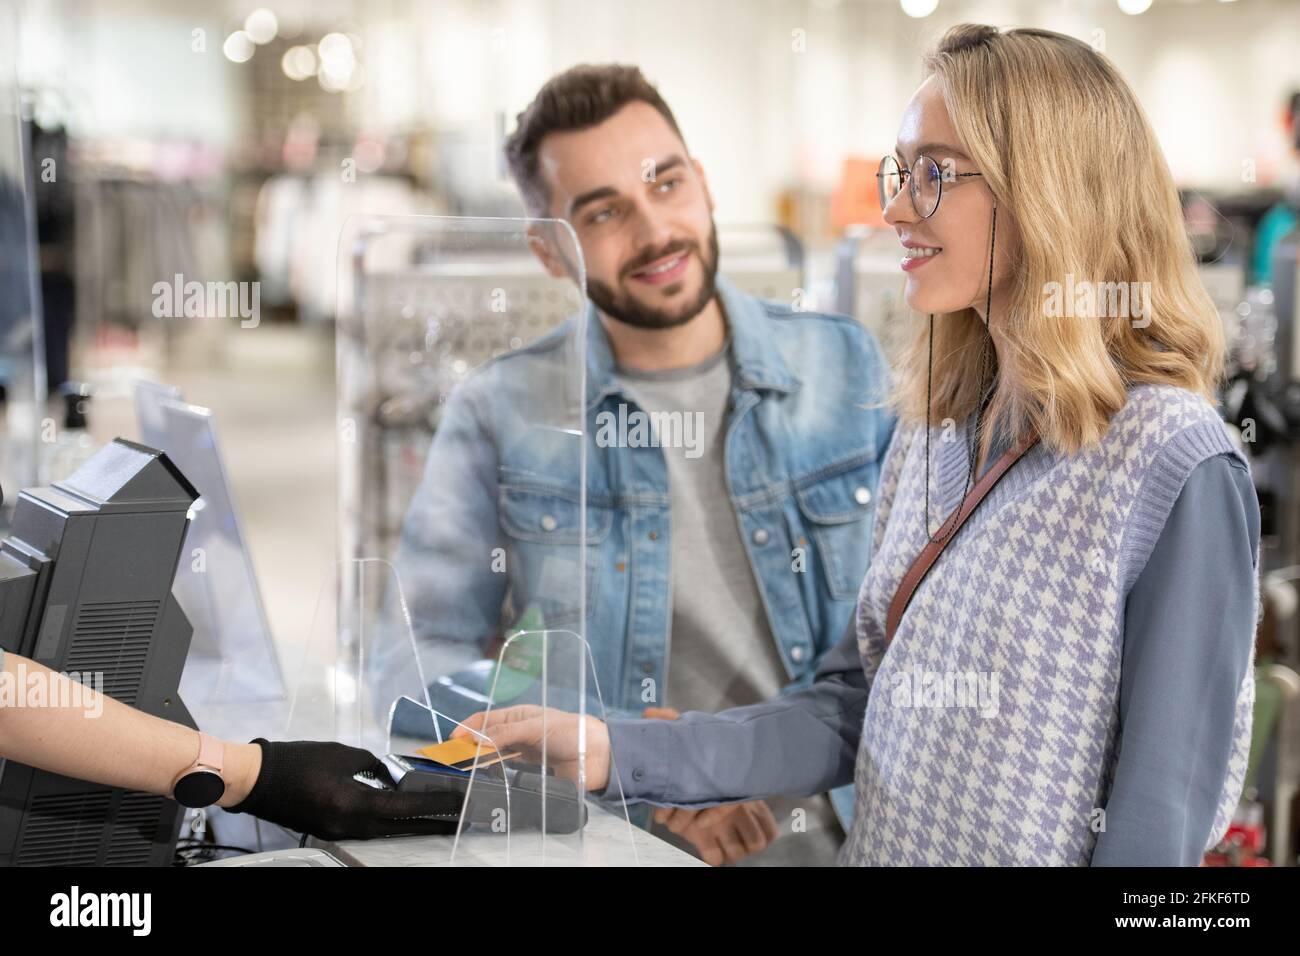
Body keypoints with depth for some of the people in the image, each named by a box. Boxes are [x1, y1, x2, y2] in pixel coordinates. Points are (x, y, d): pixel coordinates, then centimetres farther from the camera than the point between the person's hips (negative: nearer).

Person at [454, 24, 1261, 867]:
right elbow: (858, 711, 5)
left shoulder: (1181, 469, -19)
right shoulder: (932, 431, 3)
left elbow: (1162, 817, -18)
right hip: (881, 845, 6)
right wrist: (620, 754, -5)